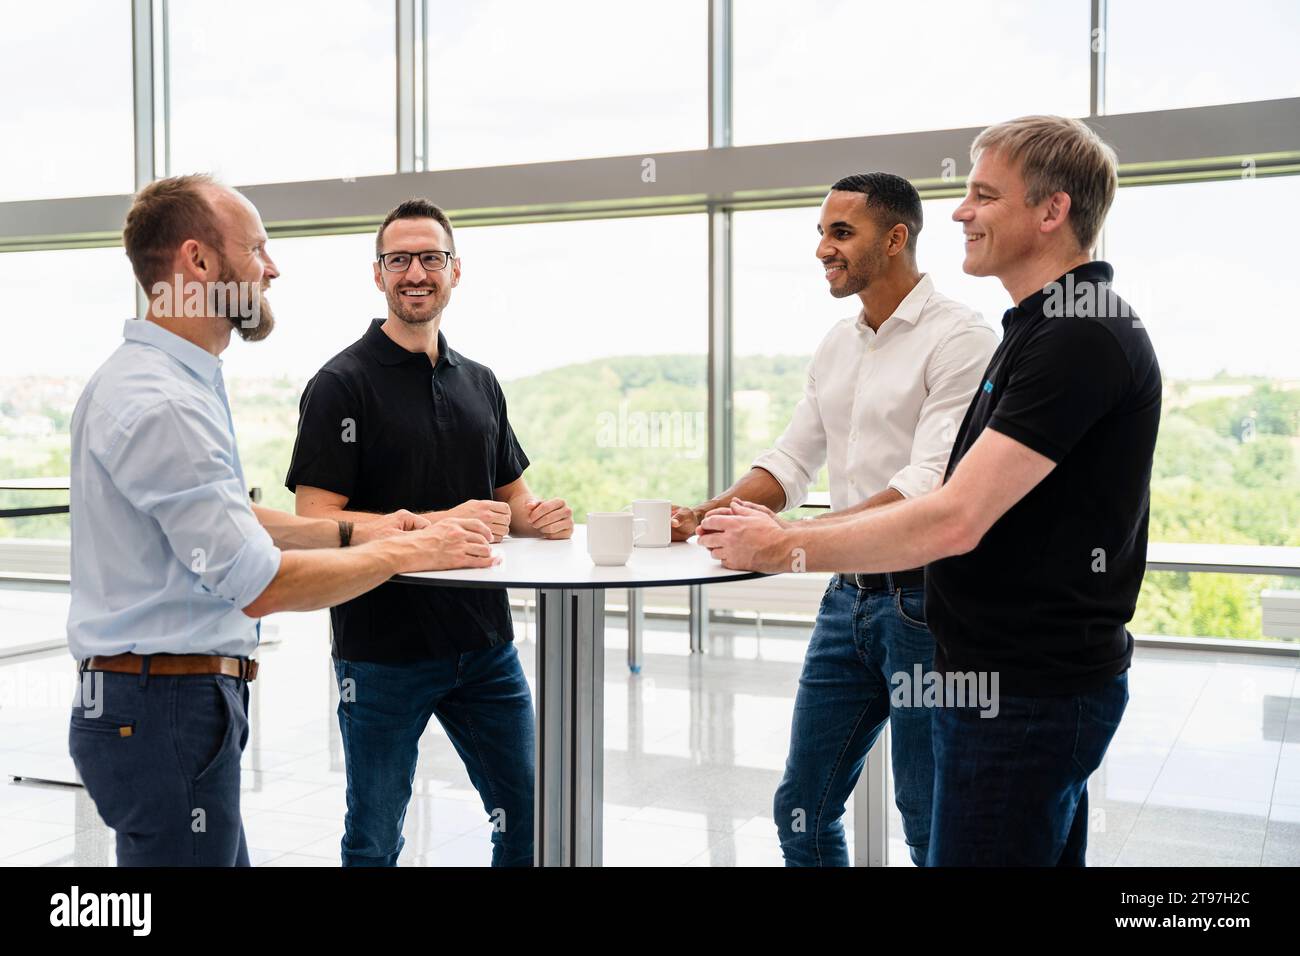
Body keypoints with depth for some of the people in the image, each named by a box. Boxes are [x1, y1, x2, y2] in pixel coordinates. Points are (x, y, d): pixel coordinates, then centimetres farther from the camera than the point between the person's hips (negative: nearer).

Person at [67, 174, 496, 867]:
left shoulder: (177, 381, 13)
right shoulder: (159, 404, -21)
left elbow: (223, 518, 23)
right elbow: (259, 586, -24)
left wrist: (354, 531, 12)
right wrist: (404, 553, -12)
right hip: (165, 710, -10)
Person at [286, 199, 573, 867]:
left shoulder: (479, 383, 11)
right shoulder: (342, 384, -8)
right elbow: (316, 522, -15)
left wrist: (541, 516, -4)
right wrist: (439, 524, -25)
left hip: (484, 647, 5)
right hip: (382, 653, -5)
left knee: (530, 826, 13)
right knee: (374, 843, 10)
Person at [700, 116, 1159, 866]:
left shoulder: (1077, 338, -20)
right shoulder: (1053, 327, 13)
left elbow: (955, 521, -26)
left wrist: (785, 547, -16)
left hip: (1025, 689, -10)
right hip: (1040, 672, 10)